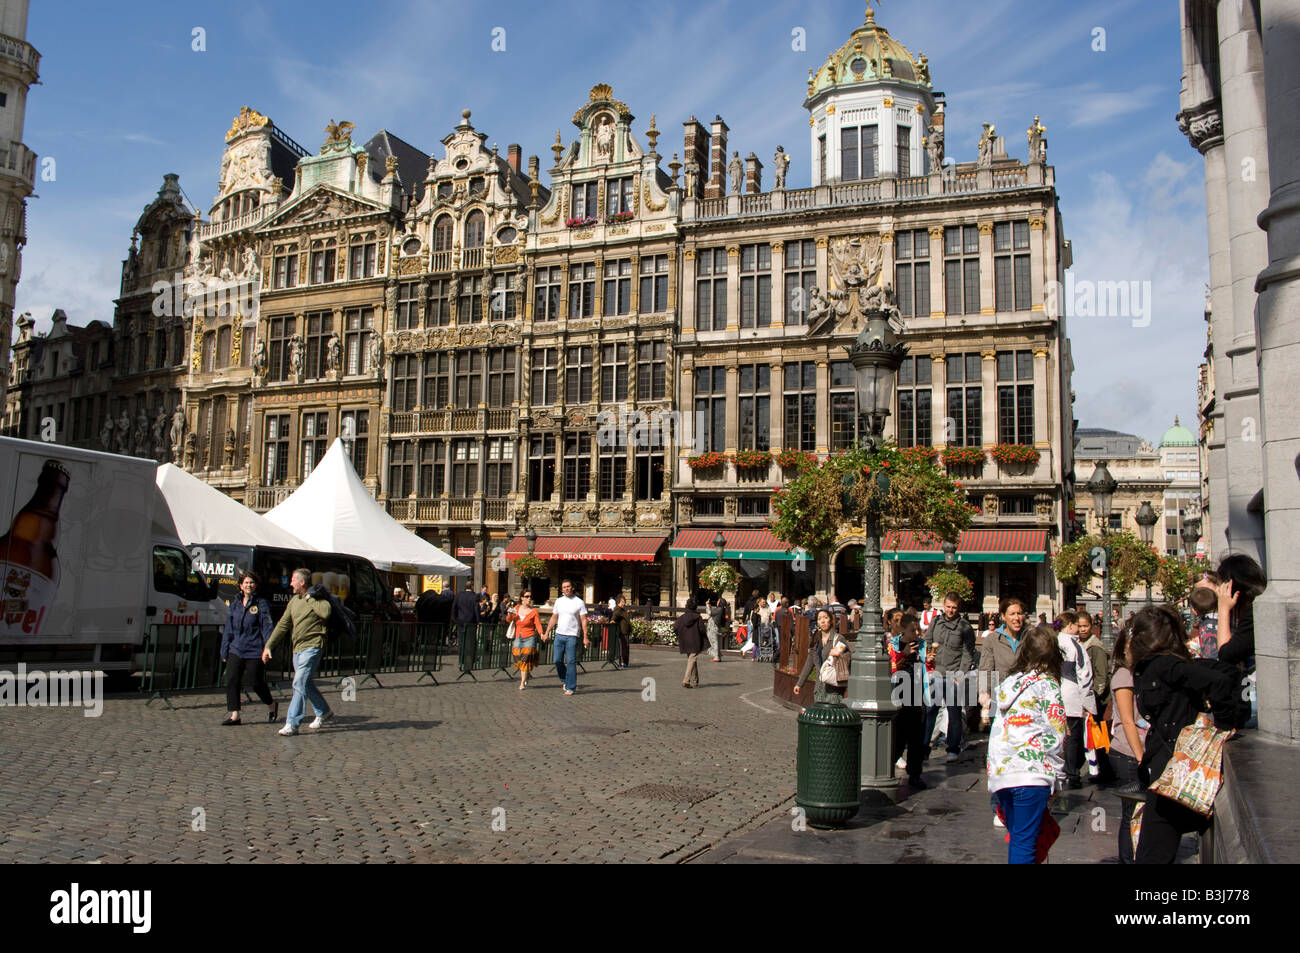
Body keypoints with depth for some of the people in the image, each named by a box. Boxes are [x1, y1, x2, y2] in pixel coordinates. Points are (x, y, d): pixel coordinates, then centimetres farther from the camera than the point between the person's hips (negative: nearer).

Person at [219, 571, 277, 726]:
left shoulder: (261, 604, -3)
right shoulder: (235, 604, 11)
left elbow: (267, 627, -7)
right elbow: (228, 629, 14)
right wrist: (224, 651, 11)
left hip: (254, 651, -5)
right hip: (236, 650, 5)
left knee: (257, 683, 3)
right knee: (231, 681, -5)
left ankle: (272, 705, 27)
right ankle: (234, 715, -1)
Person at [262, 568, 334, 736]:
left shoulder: (318, 598, -7)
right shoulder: (294, 600, 15)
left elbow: (325, 612, -29)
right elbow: (283, 625, 16)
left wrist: (310, 599, -16)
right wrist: (268, 646, 12)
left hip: (312, 647, -8)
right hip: (297, 648, 8)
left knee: (299, 683, -13)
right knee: (305, 684, 15)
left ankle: (292, 723, -11)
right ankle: (324, 712, 32)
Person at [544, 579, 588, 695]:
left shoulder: (579, 602, -2)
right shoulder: (559, 601, 11)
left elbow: (583, 621, -3)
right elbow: (554, 618, 17)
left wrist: (585, 637, -9)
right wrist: (547, 632, 12)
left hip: (572, 636, -4)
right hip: (559, 634, 4)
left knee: (571, 662, -5)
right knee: (557, 660, 3)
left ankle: (570, 687, 2)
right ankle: (565, 680, 26)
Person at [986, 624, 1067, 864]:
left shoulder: (1008, 683, 14)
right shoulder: (1047, 685, -4)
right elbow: (1055, 735, -8)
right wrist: (1056, 776, 2)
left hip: (998, 771, 6)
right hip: (1031, 772, -6)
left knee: (1016, 838, 16)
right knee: (1024, 843, -4)